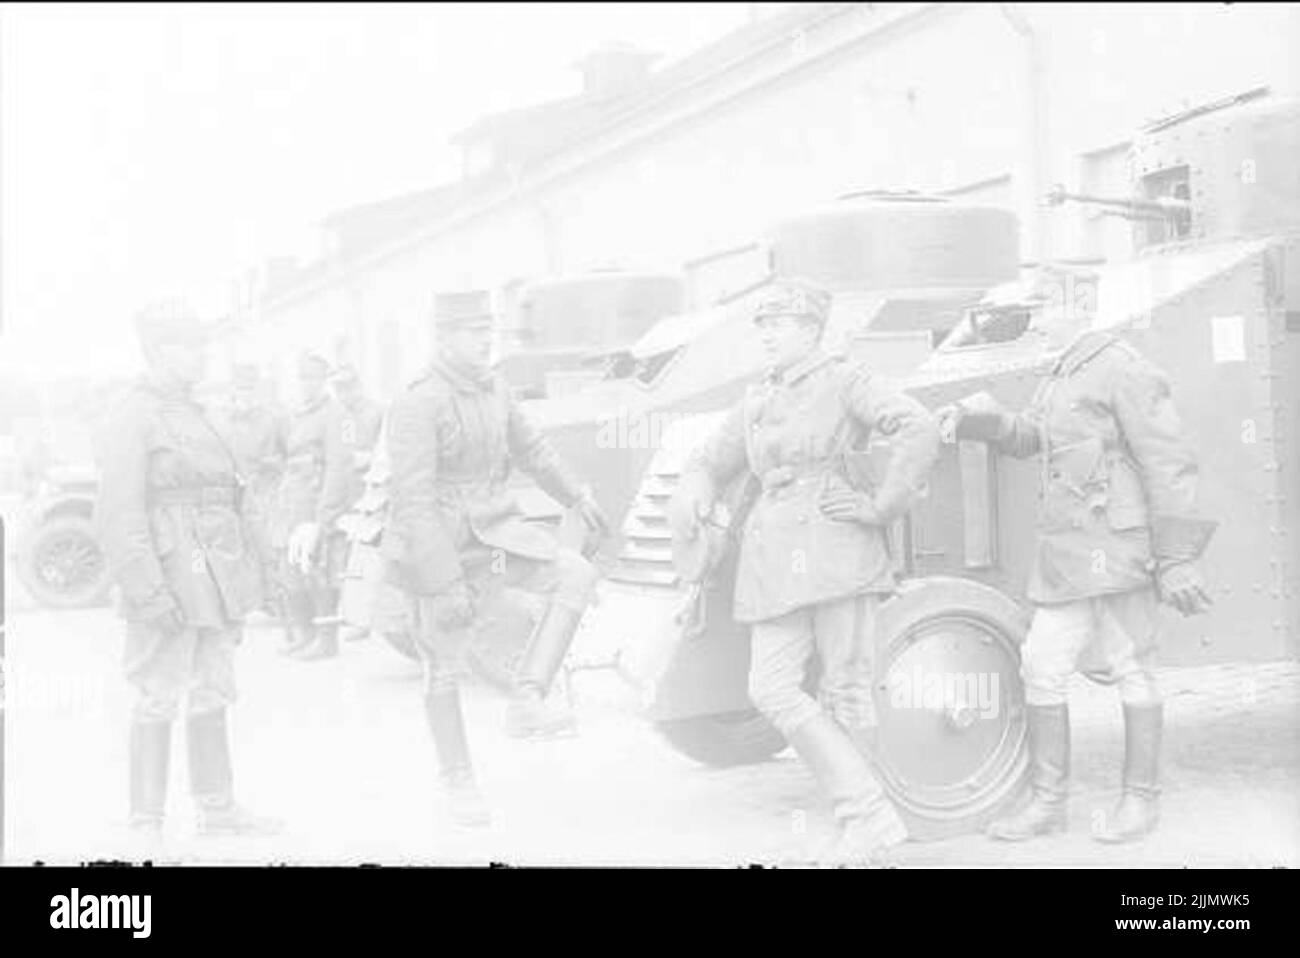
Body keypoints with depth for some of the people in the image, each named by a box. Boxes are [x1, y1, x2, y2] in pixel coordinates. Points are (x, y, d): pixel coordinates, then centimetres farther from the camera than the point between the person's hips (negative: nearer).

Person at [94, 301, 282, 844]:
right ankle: (146, 822, 6)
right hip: (170, 585, -8)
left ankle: (217, 809, 23)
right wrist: (149, 592, -22)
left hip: (216, 587, 8)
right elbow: (119, 516, -15)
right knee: (159, 701, -3)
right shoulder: (131, 421, -8)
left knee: (212, 697, 14)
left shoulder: (194, 416, 18)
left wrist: (240, 587, 19)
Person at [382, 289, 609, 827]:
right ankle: (458, 782, 23)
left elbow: (528, 446, 20)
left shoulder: (491, 389, 2)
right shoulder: (417, 405, -21)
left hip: (491, 531, 7)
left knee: (575, 575, -14)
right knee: (446, 670, 5)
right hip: (441, 546, -7)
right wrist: (446, 582, -29)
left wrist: (576, 496, 29)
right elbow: (413, 500, -26)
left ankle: (526, 701, -12)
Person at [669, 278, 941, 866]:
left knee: (845, 689, -5)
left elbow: (919, 431, -9)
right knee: (772, 687, -7)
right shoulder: (758, 402, 21)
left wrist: (882, 508, -11)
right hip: (775, 558, 6)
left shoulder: (842, 382, 3)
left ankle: (862, 819, 5)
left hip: (834, 547, -6)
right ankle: (868, 817, -2)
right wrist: (693, 497, 4)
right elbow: (711, 461, 27)